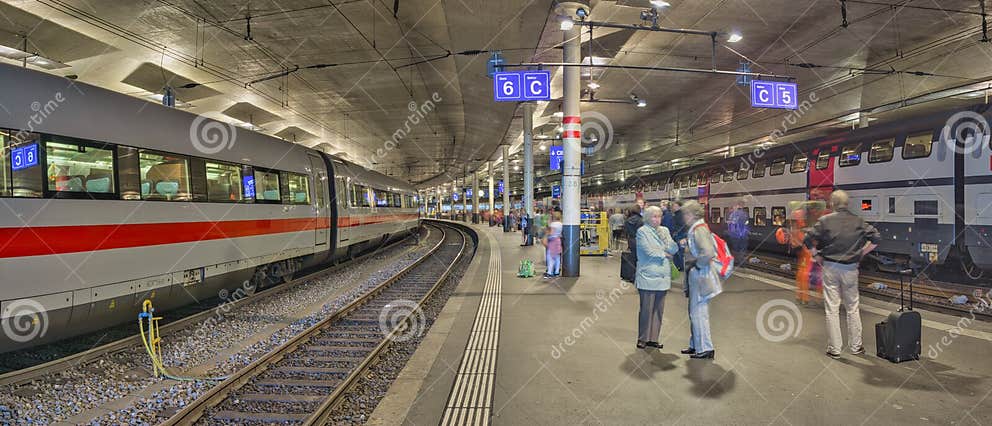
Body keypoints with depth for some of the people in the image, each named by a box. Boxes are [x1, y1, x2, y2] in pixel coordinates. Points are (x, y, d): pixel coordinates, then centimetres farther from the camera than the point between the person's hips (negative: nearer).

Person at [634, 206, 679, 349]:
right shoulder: (642, 231, -4)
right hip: (648, 276, -5)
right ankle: (642, 338, 11)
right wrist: (664, 254, -1)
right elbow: (648, 251, -13)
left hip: (663, 276, 5)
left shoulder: (664, 230, 14)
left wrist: (664, 238, -9)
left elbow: (674, 249, 6)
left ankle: (653, 338, 19)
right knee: (646, 309, -2)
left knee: (659, 309, 9)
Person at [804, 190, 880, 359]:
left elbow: (808, 240, -11)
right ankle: (856, 346, 26)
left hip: (830, 267, -2)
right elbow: (876, 238, 1)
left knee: (832, 309, 4)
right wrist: (861, 253, 10)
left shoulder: (825, 220, -7)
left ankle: (834, 349, 10)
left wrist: (817, 257, 2)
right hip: (851, 269, 2)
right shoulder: (858, 221, 1)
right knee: (853, 308, 16)